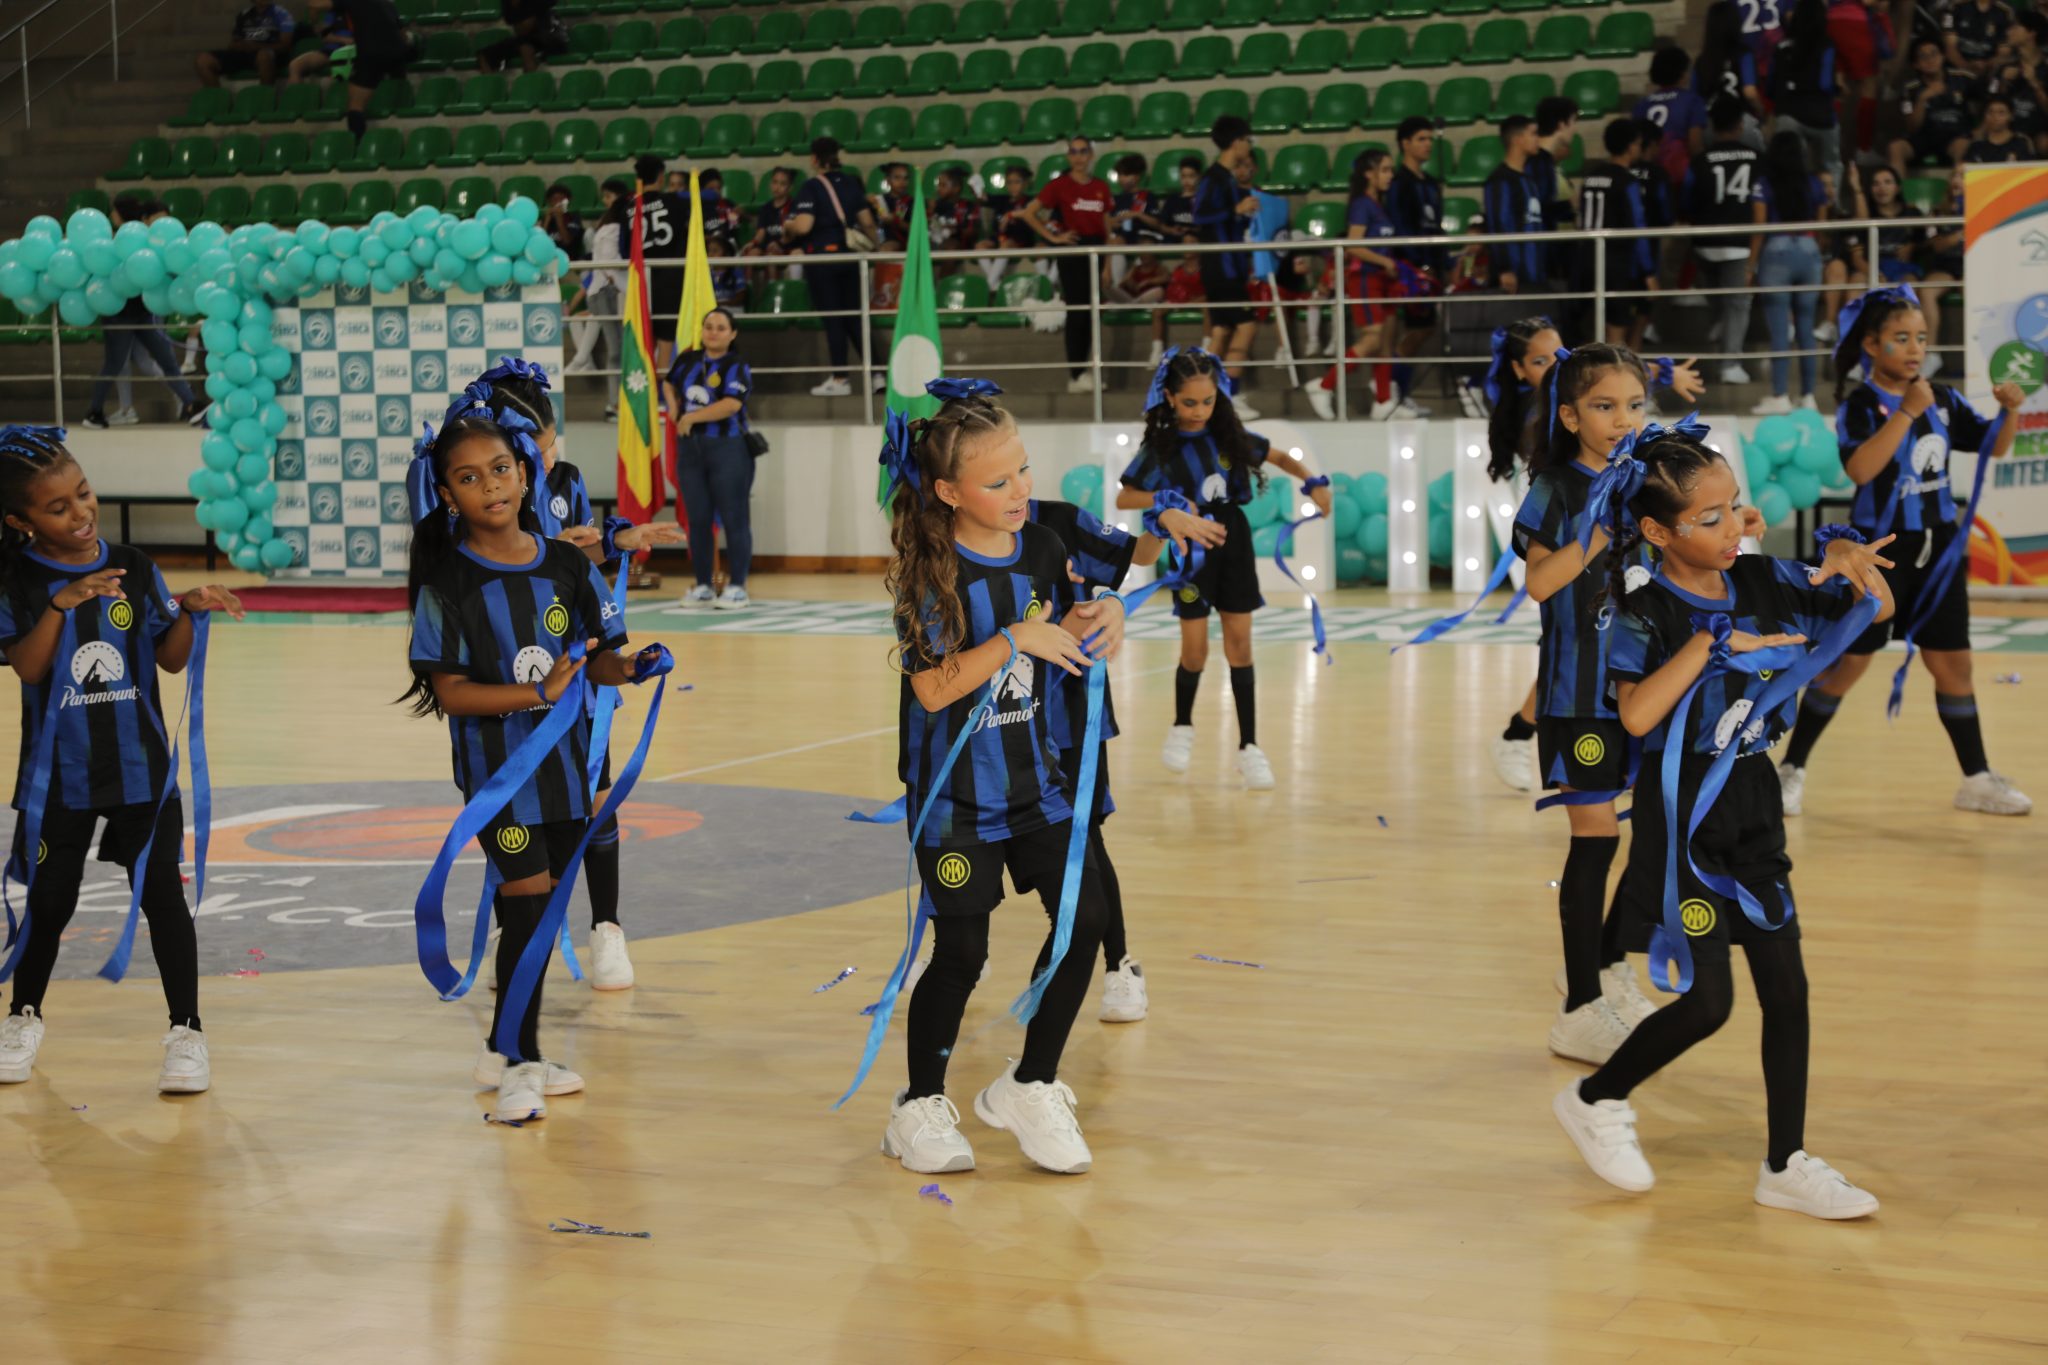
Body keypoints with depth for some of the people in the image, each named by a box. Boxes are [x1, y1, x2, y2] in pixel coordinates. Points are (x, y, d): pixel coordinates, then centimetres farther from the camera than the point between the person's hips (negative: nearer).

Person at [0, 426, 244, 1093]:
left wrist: (188, 610, -15)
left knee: (162, 891, -1)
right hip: (60, 771, -1)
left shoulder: (133, 568, -1)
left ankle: (186, 1032, 9)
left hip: (140, 767, 1)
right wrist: (60, 606, -28)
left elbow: (170, 659, 3)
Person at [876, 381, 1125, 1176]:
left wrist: (1097, 620, -8)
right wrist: (1016, 639, -26)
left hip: (1033, 778, 5)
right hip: (954, 793, -5)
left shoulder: (1042, 550, 0)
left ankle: (1029, 1088, 14)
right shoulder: (928, 572, -16)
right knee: (961, 952, 1)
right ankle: (920, 1109, 21)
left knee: (1084, 916, -3)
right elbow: (933, 688, -21)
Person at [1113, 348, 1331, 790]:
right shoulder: (1161, 446, -7)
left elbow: (1279, 457, 12)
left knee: (1239, 643, 2)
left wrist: (1312, 481, -5)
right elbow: (1124, 498, -8)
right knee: (1195, 648, 0)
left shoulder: (1229, 434, 0)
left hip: (1234, 541, 2)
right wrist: (1166, 499, -24)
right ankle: (1182, 727, 27)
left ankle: (1249, 746, 6)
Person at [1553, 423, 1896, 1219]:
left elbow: (1875, 610, 11)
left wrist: (1847, 560, -10)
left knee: (1787, 989, 6)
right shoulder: (1645, 614, -15)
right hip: (1682, 817, -6)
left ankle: (1786, 1165, 17)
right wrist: (1714, 639, -29)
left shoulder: (1766, 583, 1)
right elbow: (1636, 714, -32)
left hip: (1753, 809, 6)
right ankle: (1594, 1101, 18)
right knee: (1709, 1002, -5)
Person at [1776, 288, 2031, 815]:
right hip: (1880, 549, -5)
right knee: (1848, 662, 0)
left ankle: (1977, 779, 19)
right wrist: (1906, 411, -29)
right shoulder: (1860, 406, -12)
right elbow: (1860, 468, -28)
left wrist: (2010, 412, -8)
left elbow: (1994, 447, 11)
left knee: (1952, 663, 9)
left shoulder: (1943, 400, 3)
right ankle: (1791, 770, 12)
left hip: (1938, 548, 5)